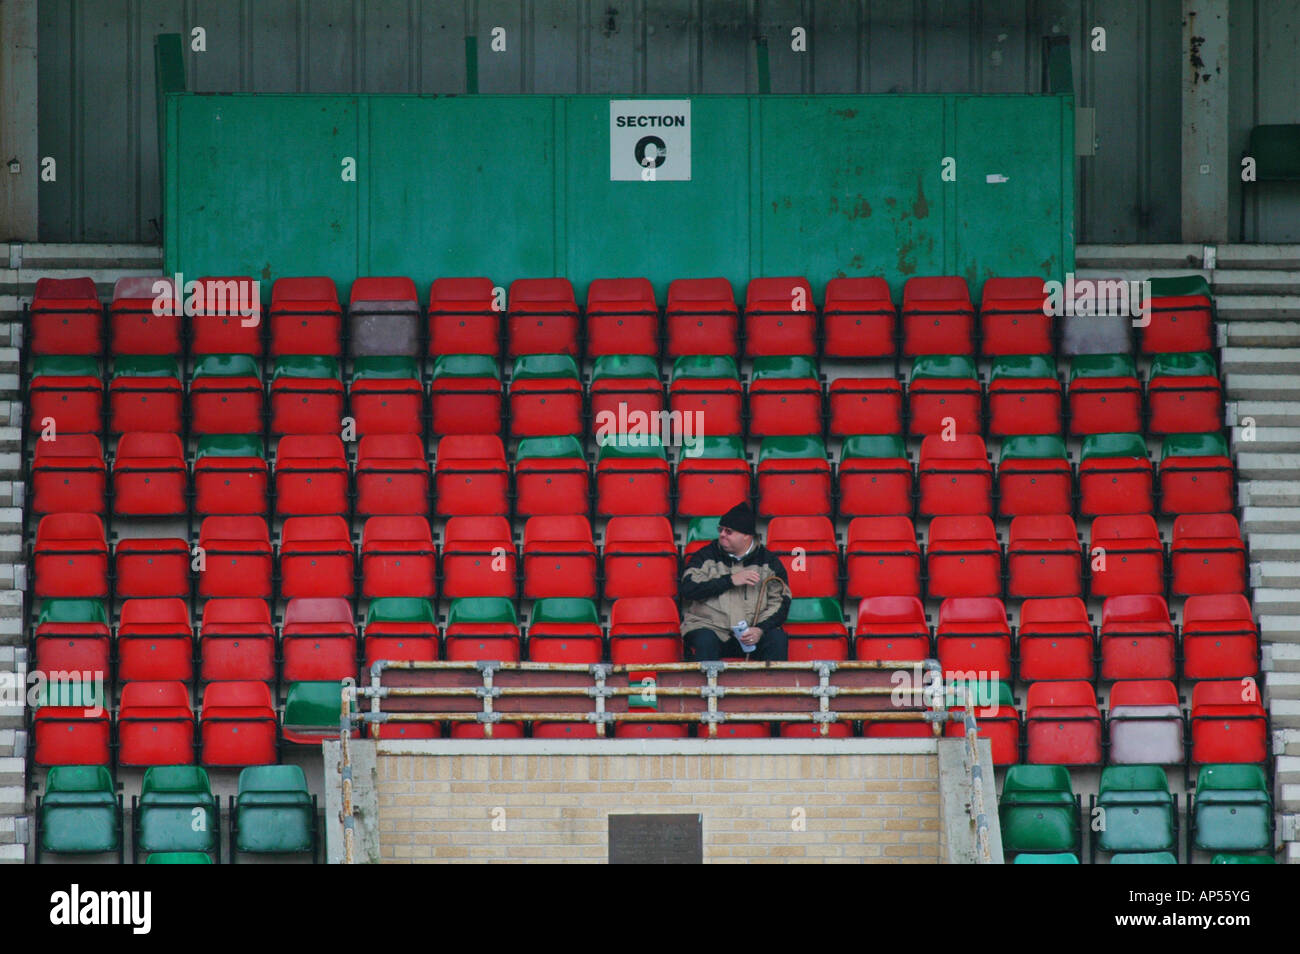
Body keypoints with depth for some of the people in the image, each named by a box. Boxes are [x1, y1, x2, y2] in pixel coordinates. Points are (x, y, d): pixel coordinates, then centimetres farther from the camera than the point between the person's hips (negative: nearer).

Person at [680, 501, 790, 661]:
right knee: (704, 641, -33)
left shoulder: (768, 560, 9)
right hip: (711, 627, -1)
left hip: (753, 629, 1)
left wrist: (760, 629, -14)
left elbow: (781, 602, 4)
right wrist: (730, 580, -12)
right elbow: (688, 589, -8)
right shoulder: (706, 556, 8)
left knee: (777, 638, -26)